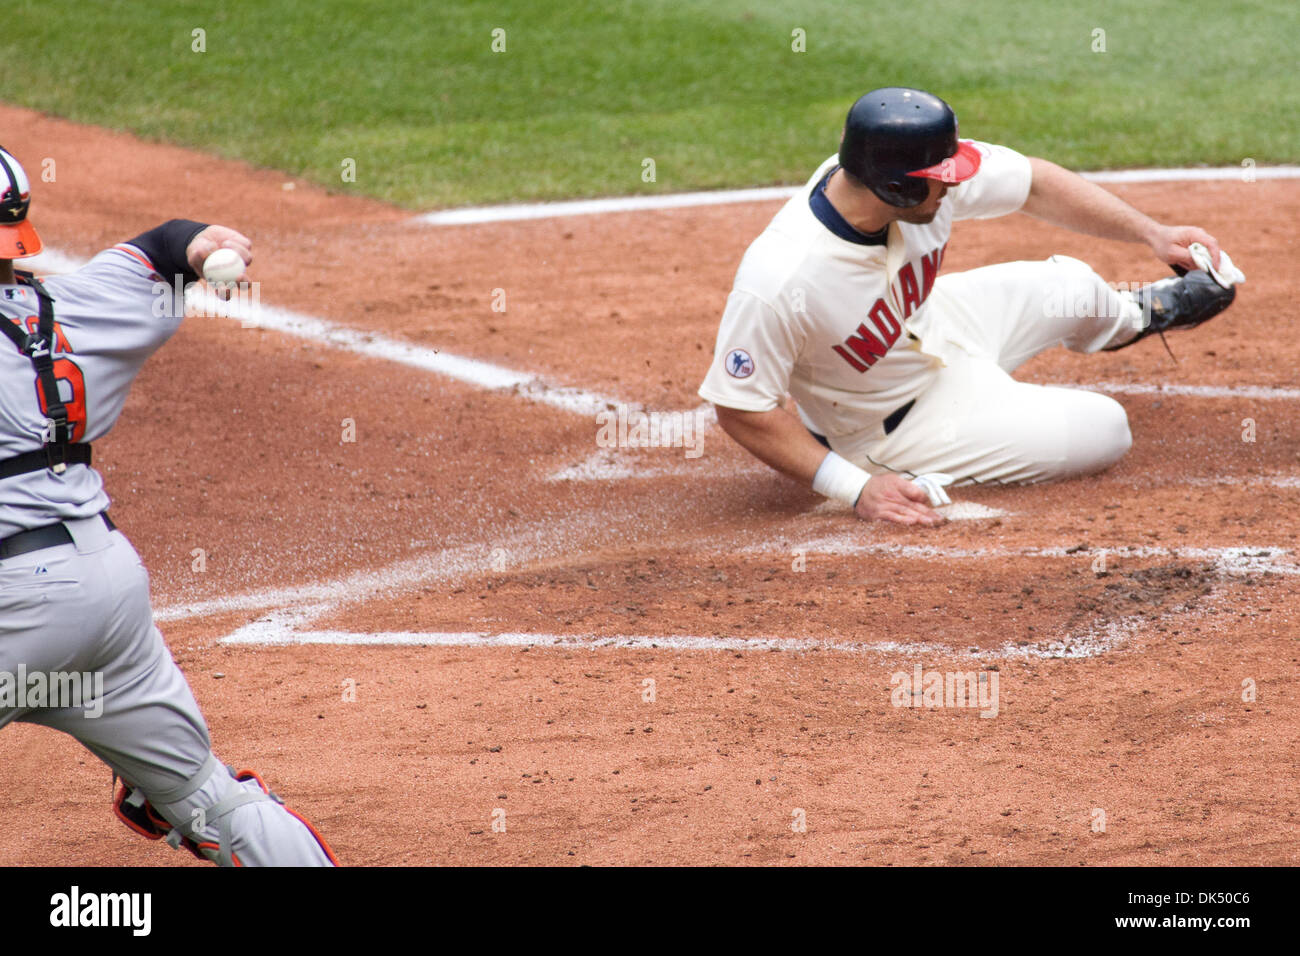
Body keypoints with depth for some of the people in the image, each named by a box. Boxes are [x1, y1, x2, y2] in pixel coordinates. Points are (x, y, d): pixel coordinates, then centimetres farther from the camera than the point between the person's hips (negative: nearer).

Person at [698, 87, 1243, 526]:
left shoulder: (926, 174, -25)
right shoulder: (780, 280, -43)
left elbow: (1035, 185, -9)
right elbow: (741, 409, -33)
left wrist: (1151, 233, -10)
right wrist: (856, 488, -37)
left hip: (937, 325, 6)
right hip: (903, 425, -6)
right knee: (1102, 430, 0)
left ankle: (1132, 318, 61)